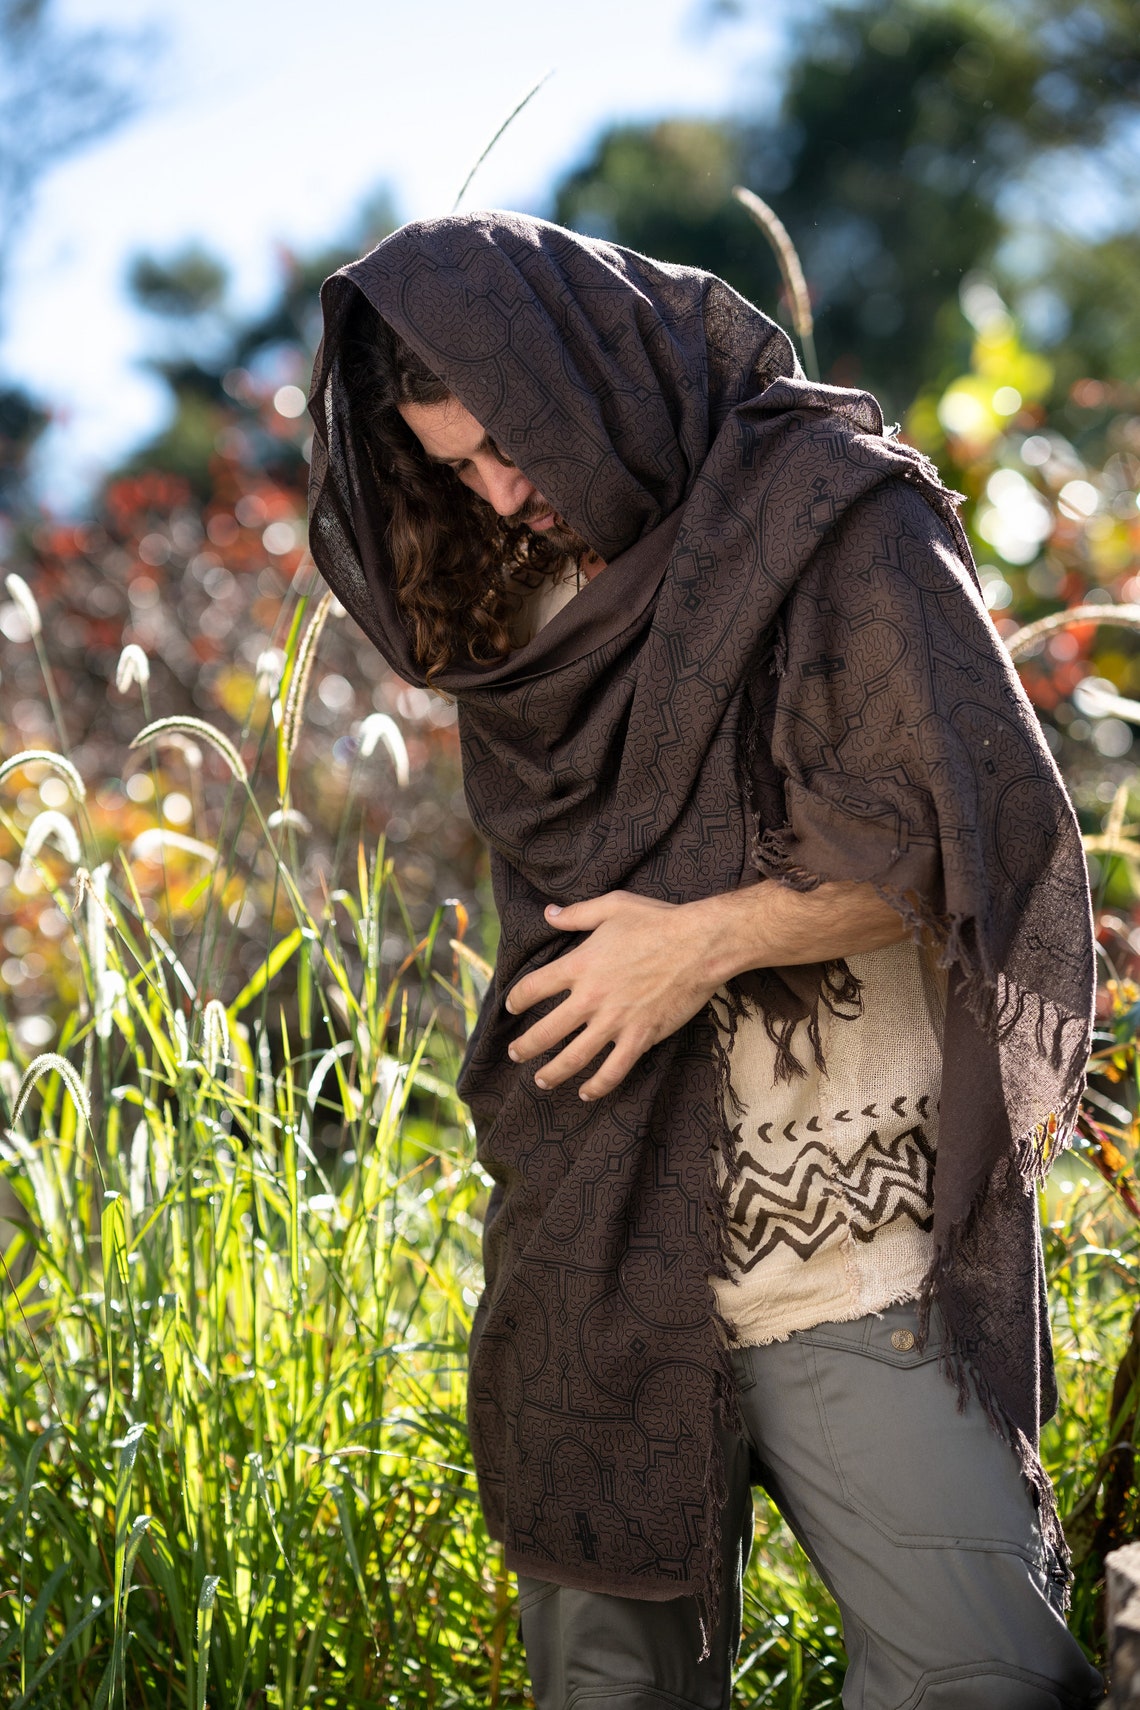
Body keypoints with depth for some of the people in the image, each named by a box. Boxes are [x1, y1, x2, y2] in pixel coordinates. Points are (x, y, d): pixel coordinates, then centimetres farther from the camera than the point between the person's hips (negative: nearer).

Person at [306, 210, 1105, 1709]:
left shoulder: (830, 511, -5)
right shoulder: (533, 587, 14)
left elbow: (991, 824, -11)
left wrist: (711, 937, -14)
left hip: (851, 1258, -5)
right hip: (593, 1250, 5)